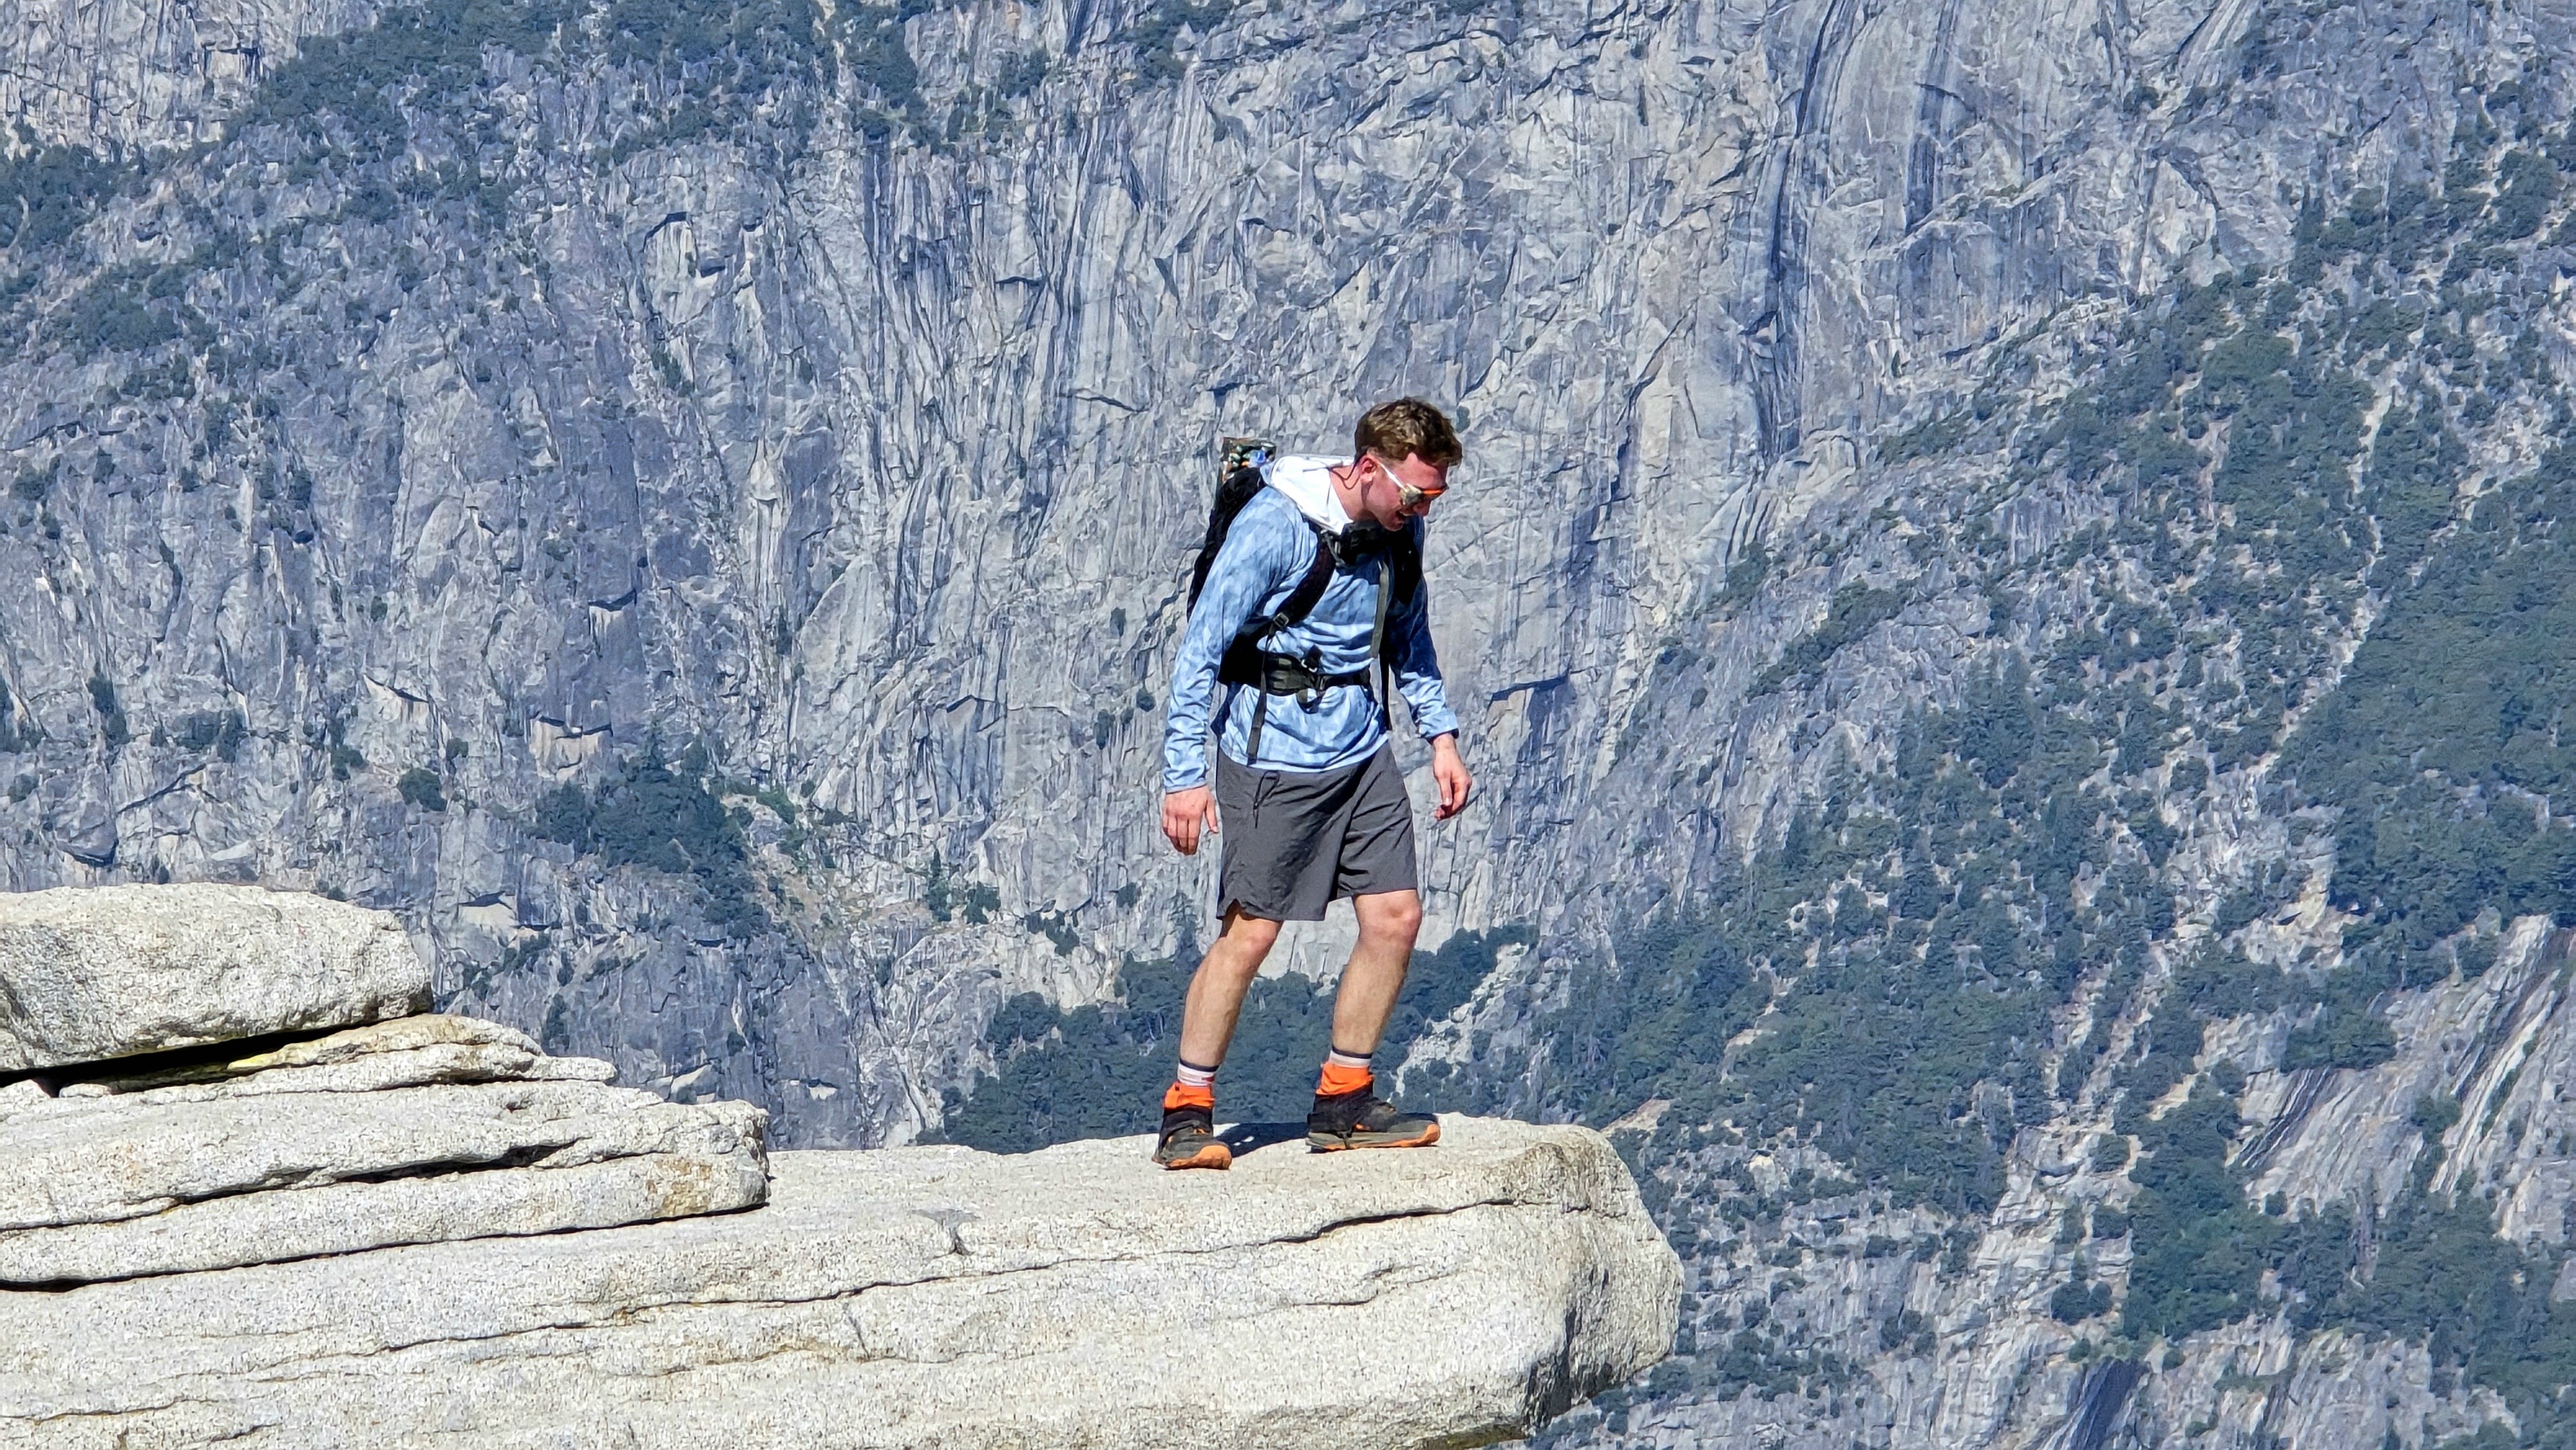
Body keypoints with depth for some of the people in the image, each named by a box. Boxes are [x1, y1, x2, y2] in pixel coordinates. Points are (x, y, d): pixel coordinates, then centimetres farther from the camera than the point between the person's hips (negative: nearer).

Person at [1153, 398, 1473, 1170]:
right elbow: (1201, 649, -16)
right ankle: (1186, 1113, 2)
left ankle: (1344, 1100, 15)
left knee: (1396, 917, 2)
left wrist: (1440, 734, 13)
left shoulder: (1399, 531, 4)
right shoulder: (1272, 528, -18)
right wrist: (1185, 774, -19)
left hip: (1362, 750, 7)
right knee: (1251, 931, -8)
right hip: (1273, 751, -7)